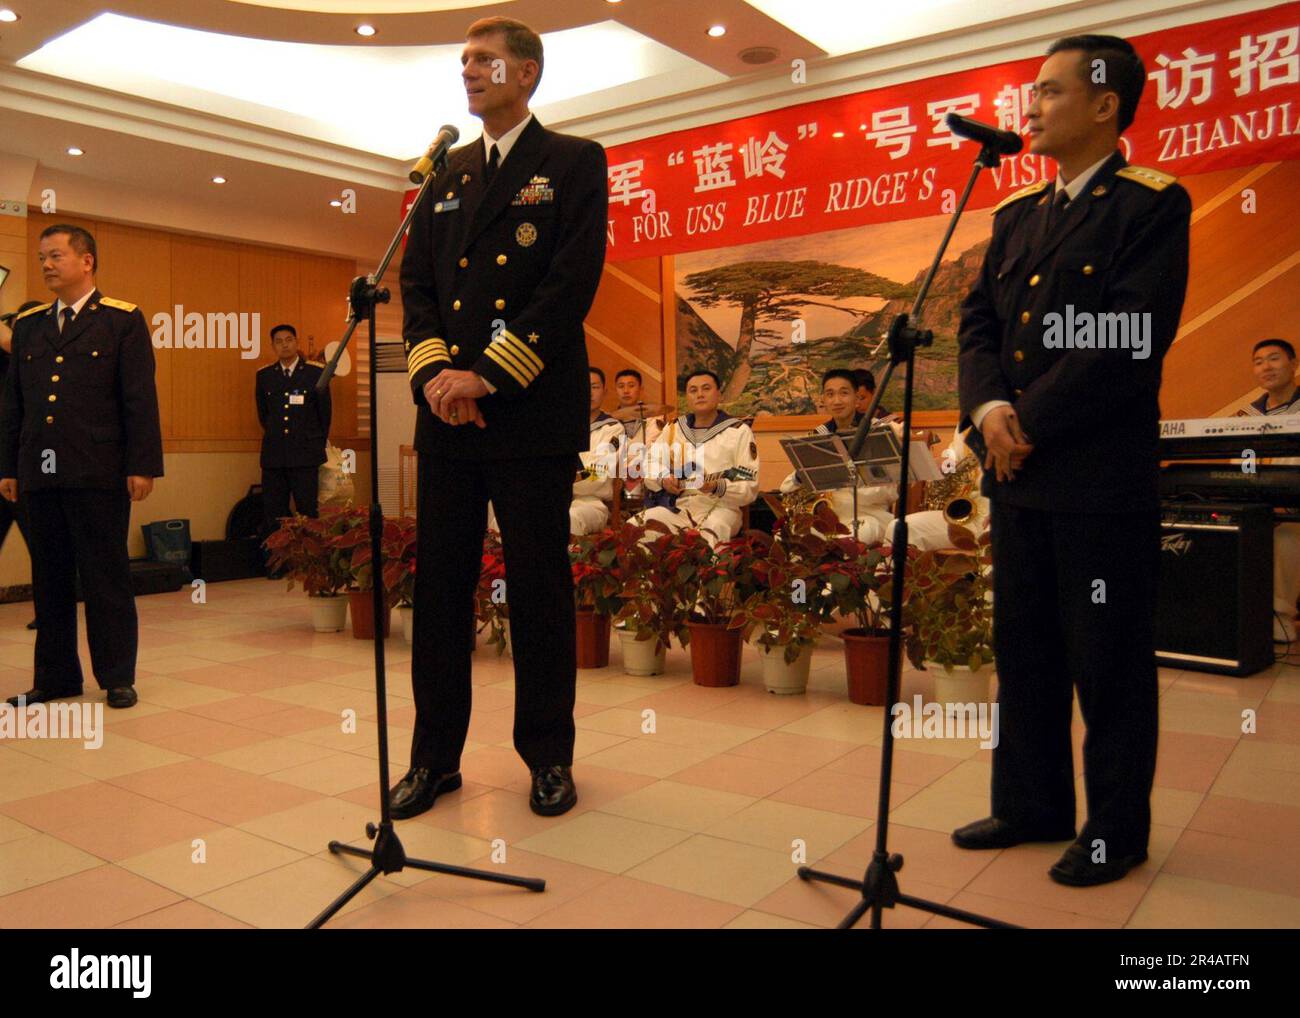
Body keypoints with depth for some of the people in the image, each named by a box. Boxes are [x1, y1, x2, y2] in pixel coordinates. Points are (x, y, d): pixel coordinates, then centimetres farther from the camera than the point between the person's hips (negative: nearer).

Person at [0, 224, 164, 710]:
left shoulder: (122, 320, 1)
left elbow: (140, 400, -5)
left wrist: (142, 466, -11)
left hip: (99, 474, -5)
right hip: (40, 474, 5)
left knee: (107, 579, 1)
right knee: (49, 579, 10)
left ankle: (117, 678, 11)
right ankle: (55, 676, 20)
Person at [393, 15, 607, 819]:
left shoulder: (576, 164, 4)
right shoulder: (446, 175, 19)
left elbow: (571, 285, -9)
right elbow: (416, 281, 13)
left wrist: (487, 375, -14)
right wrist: (433, 369, -6)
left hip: (532, 412, -4)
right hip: (448, 414, 5)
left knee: (540, 588, 2)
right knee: (440, 586, 6)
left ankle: (549, 756, 17)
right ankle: (436, 755, 18)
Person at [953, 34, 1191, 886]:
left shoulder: (1151, 205, -4)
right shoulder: (1015, 214, 16)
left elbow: (1131, 340, -15)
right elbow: (978, 320, 9)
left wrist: (1032, 421, -15)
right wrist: (989, 408, -9)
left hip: (1101, 474, -6)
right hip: (1018, 471, 7)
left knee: (1109, 659, 4)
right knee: (1025, 650, 14)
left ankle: (1117, 830, 20)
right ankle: (1033, 805, 29)